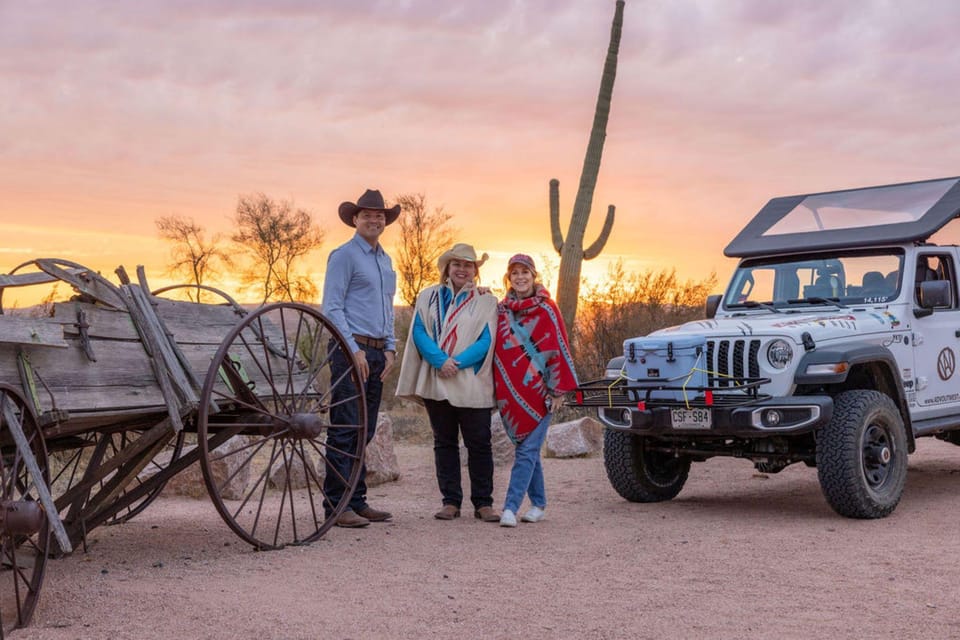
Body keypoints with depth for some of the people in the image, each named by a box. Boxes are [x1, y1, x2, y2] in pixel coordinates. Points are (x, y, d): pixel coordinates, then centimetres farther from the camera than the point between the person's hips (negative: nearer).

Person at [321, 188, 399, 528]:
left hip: (377, 353, 8)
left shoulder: (385, 260, 20)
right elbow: (332, 308, -10)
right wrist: (354, 350, -16)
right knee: (345, 430, -8)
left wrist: (390, 347, 12)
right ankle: (336, 505, -5)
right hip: (352, 350, -8)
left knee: (365, 431, 10)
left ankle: (356, 500, 15)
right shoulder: (344, 255, -4)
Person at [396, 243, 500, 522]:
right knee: (444, 443, 7)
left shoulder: (486, 302, 7)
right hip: (436, 382, 2)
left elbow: (486, 341, -3)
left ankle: (483, 503, 7)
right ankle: (450, 501, 14)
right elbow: (419, 332, 0)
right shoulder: (428, 297, 11)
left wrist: (458, 362, -15)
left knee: (479, 444, -1)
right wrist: (440, 361, -15)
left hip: (472, 384, -2)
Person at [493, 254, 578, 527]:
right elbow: (493, 347, 16)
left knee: (527, 450, -9)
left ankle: (511, 507, -13)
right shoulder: (501, 310, 9)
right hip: (510, 393, 4)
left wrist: (558, 390, -7)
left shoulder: (546, 309, -3)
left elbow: (559, 350, -3)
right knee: (528, 450, 10)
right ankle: (538, 504, 20)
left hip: (538, 391, -4)